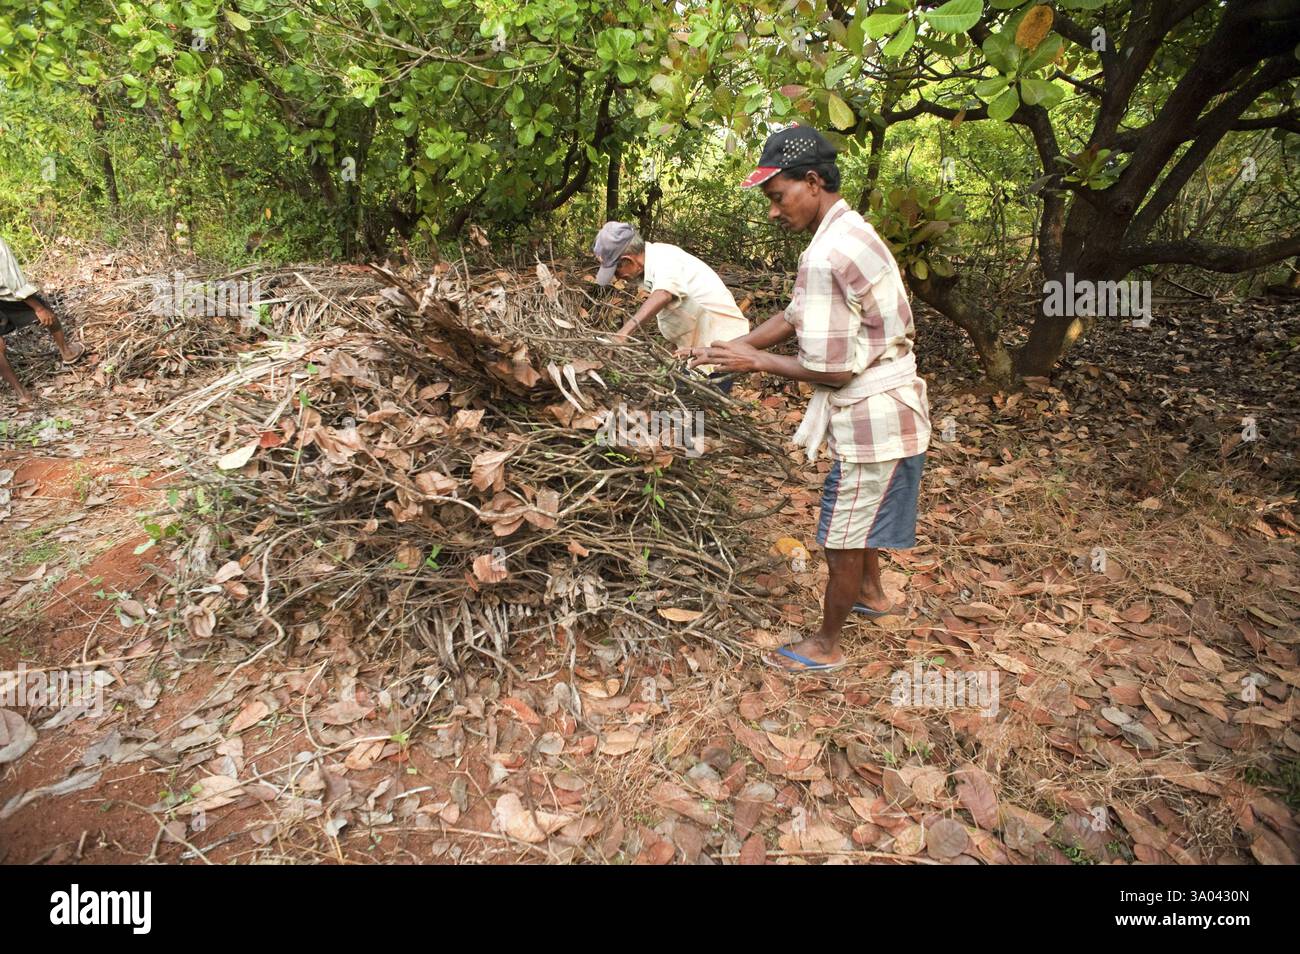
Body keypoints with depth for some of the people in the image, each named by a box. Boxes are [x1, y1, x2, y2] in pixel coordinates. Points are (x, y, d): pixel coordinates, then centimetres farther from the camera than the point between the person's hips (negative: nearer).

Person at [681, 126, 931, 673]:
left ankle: (826, 646, 24)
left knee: (842, 540, 6)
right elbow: (797, 315, 11)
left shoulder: (826, 258, -26)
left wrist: (755, 361, -14)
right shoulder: (852, 232, 7)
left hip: (870, 421, -10)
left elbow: (832, 370, -25)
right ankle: (871, 594, 52)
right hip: (887, 410, 10)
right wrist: (731, 347, 2)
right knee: (863, 516, 29)